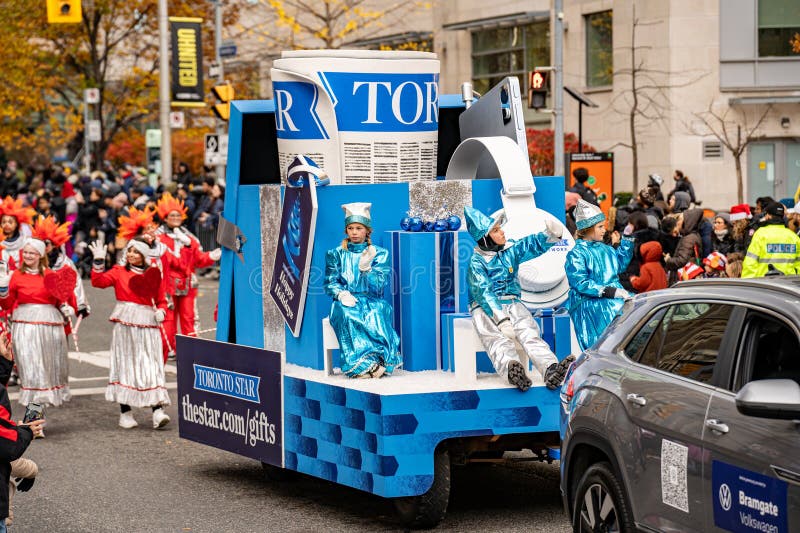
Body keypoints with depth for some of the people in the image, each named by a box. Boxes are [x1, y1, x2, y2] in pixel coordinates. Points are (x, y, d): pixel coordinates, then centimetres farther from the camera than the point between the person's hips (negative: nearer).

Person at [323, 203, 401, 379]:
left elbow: (378, 287, -1)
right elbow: (330, 283, 7)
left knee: (376, 312, -36)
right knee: (346, 314, -36)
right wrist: (341, 294, -15)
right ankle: (365, 363, -43)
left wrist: (366, 267, -19)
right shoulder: (336, 254, 13)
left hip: (372, 302, 0)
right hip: (346, 302, 0)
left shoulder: (379, 254, 10)